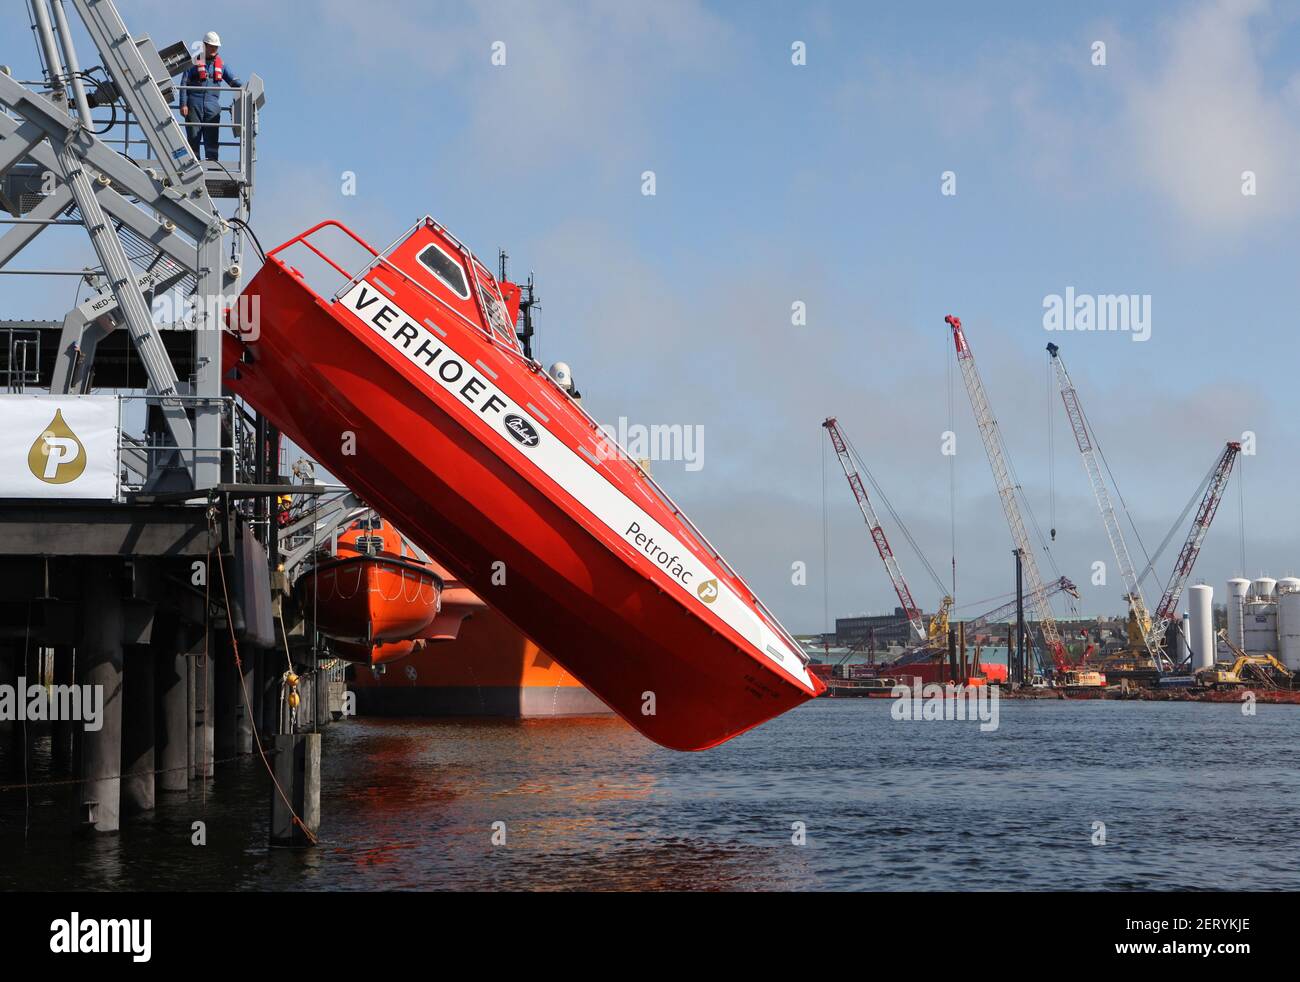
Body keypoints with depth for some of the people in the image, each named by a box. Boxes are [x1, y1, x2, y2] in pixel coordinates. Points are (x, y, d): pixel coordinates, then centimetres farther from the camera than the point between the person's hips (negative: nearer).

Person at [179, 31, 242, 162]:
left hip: (212, 106, 2)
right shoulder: (194, 62, 6)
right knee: (193, 137, -1)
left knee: (212, 138, -5)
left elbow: (233, 80, 16)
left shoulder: (221, 64, 16)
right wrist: (183, 104, -7)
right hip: (194, 105, -2)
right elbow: (184, 84, 2)